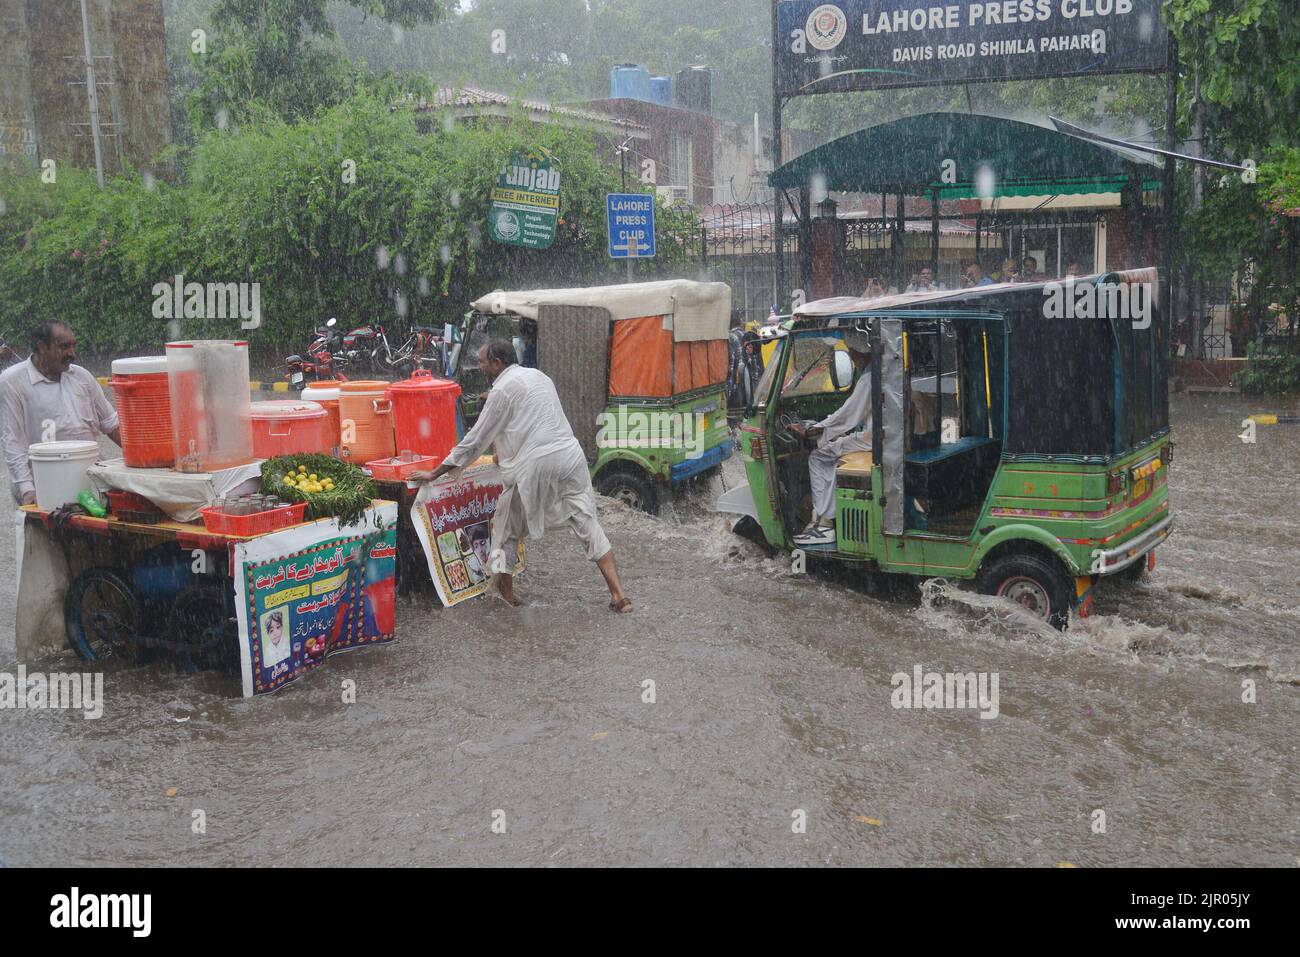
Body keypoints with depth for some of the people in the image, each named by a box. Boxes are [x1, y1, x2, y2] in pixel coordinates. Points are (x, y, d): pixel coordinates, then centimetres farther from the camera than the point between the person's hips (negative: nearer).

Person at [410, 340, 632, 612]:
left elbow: (476, 439, -2)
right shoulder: (538, 376, 21)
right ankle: (618, 595, 0)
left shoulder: (502, 389, -2)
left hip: (533, 467, -6)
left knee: (506, 528, 13)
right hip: (570, 456, 6)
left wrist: (435, 473, 4)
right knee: (586, 523, 7)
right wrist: (508, 451, 50)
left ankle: (506, 592, 20)